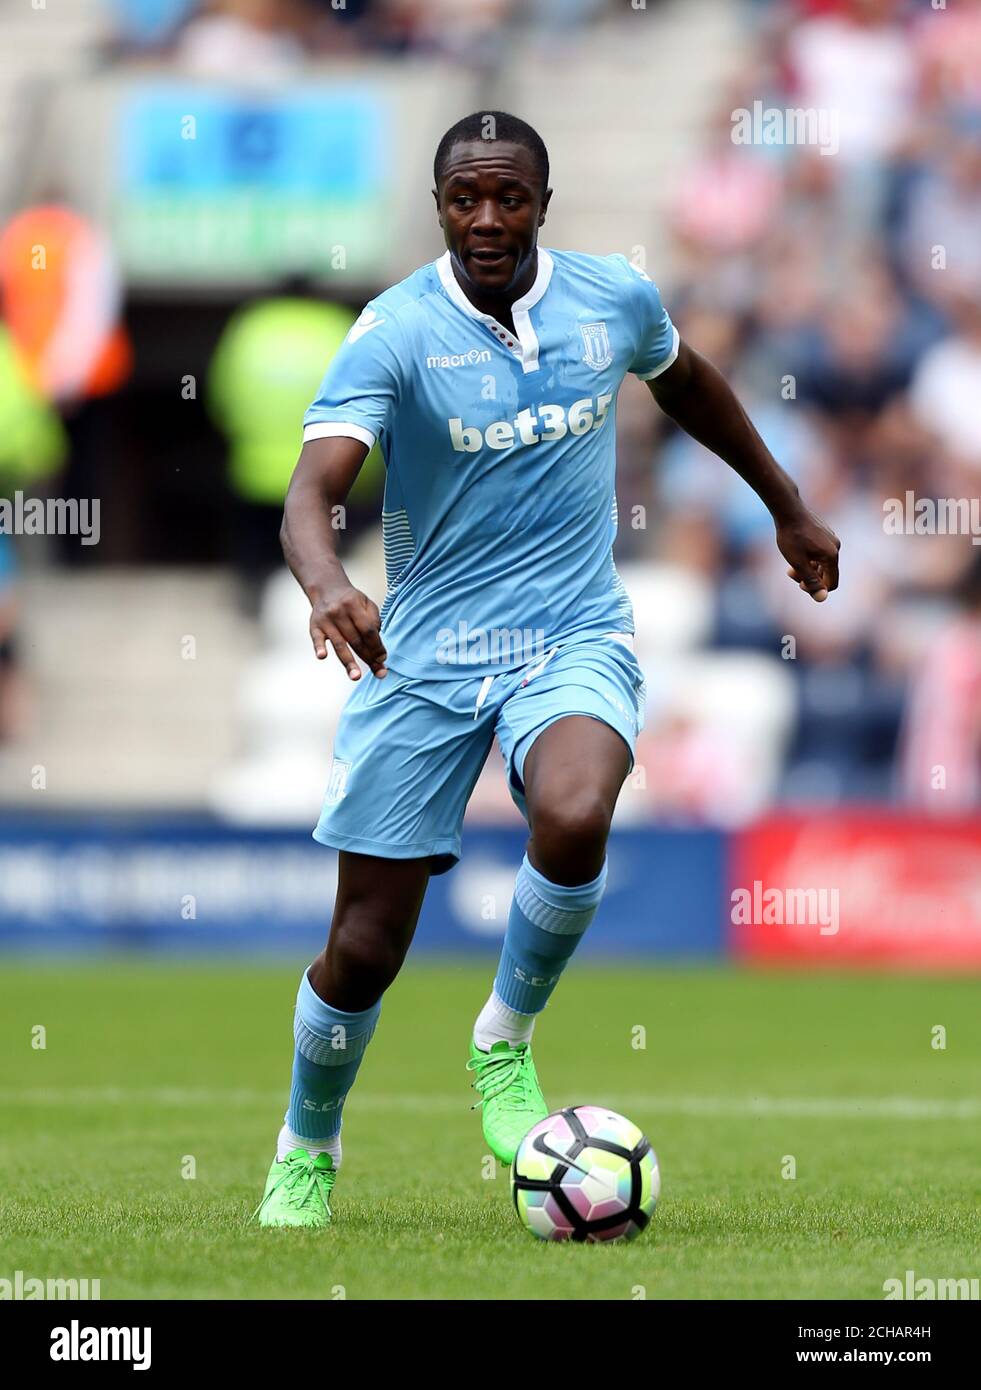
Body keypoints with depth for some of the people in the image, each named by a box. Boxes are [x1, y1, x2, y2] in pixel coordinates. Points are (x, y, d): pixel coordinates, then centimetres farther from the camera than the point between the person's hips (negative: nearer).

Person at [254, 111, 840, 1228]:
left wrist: (787, 508, 31)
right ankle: (306, 1149, 29)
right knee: (365, 947, 0)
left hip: (575, 641, 1)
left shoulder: (614, 299, -1)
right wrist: (328, 584, -47)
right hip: (424, 655, -1)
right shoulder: (395, 332, -13)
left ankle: (507, 1041, -4)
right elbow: (310, 493, -25)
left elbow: (686, 383, 23)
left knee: (572, 822, -33)